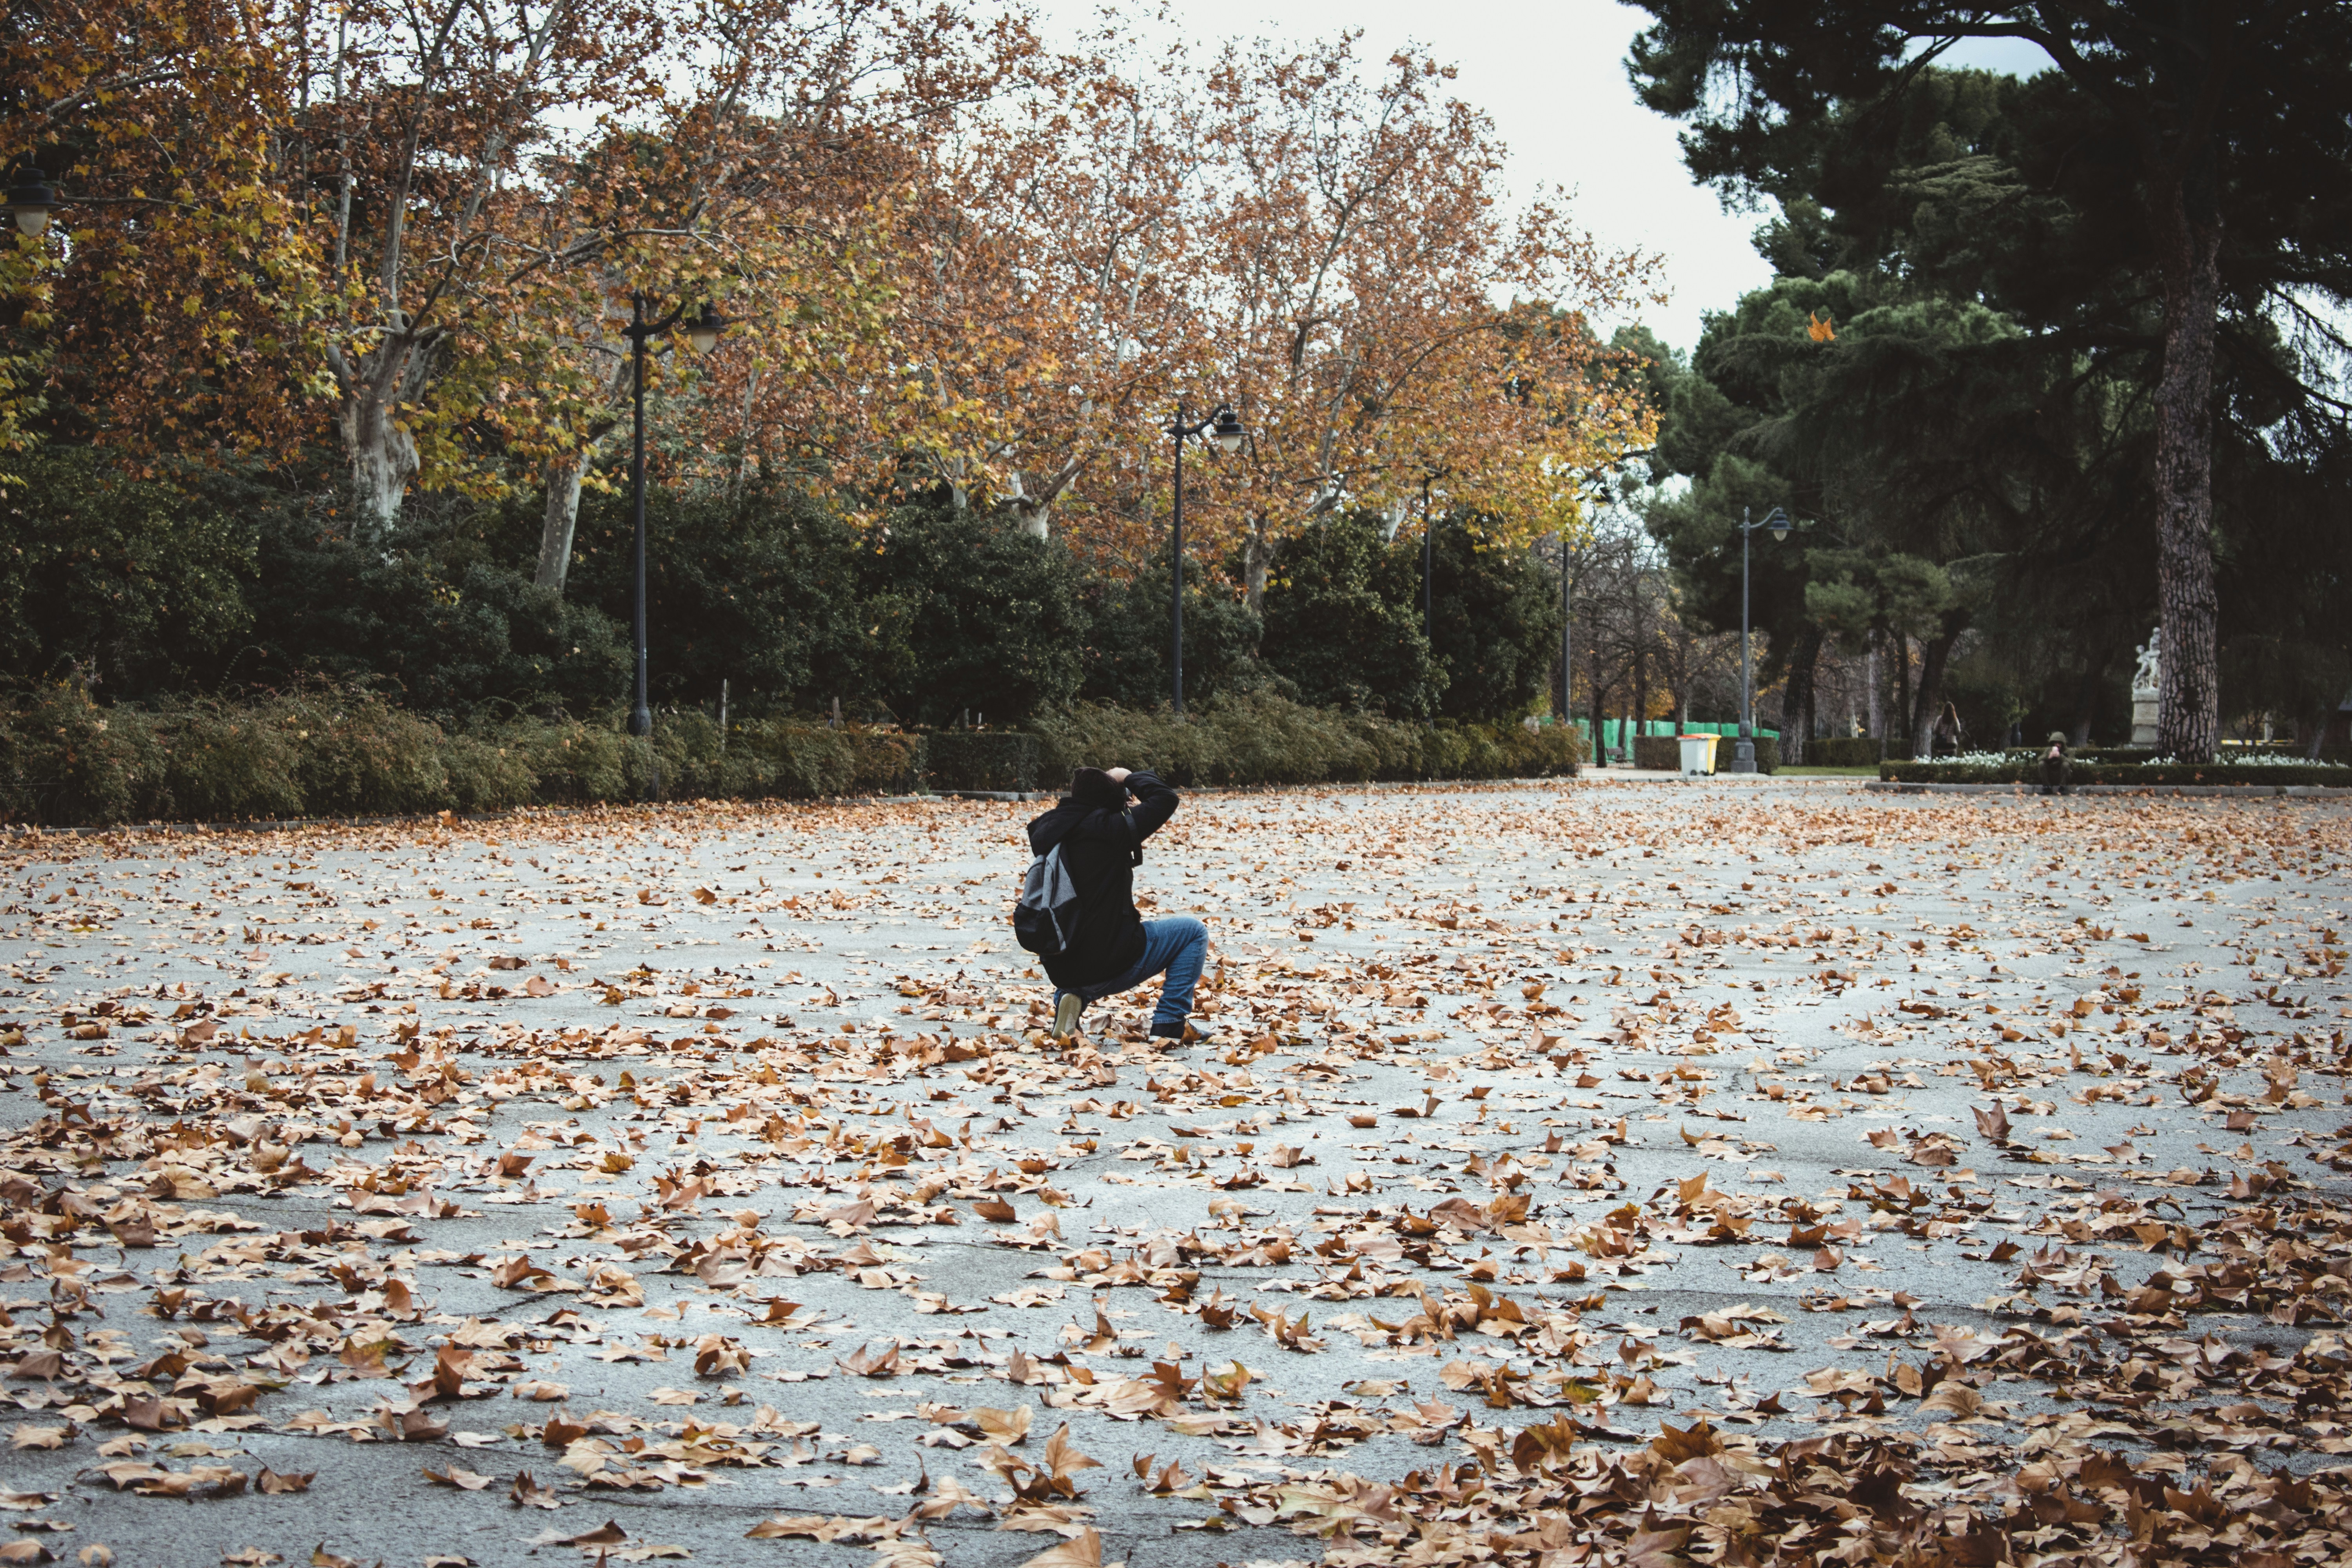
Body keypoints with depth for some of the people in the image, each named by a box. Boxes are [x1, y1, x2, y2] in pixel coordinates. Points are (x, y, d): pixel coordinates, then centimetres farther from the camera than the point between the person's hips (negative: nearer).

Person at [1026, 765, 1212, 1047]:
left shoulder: (1047, 831, 3)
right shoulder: (1109, 829, -15)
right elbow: (1166, 799, -10)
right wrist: (1128, 778, 5)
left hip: (1061, 971, 7)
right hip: (1110, 966, -7)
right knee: (1193, 931, 12)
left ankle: (1072, 997, 13)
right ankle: (1169, 1024, 5)